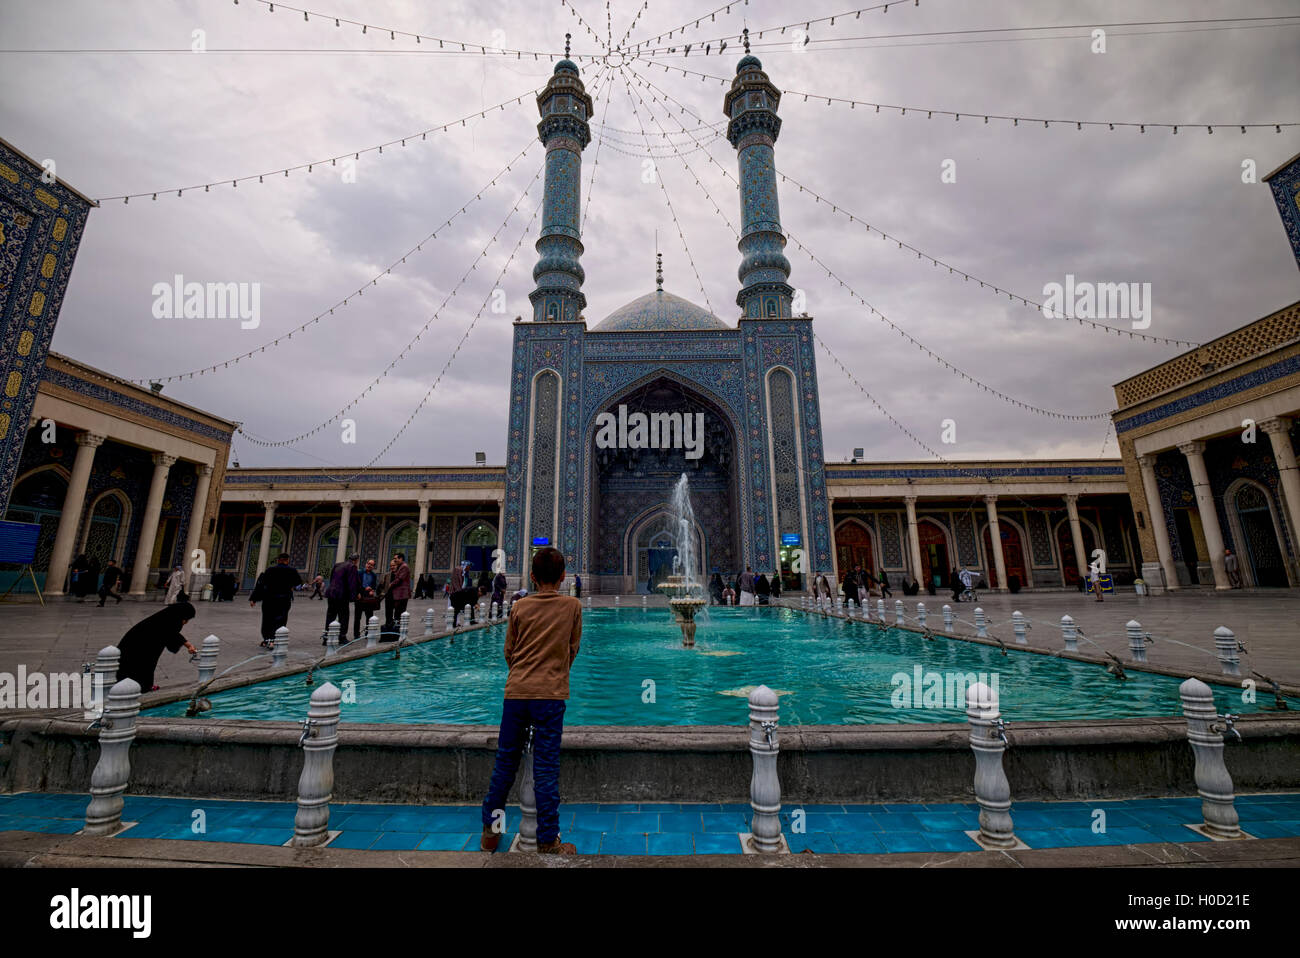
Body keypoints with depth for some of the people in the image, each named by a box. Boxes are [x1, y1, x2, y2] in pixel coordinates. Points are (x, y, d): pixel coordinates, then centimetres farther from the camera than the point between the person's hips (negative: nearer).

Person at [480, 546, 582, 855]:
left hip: (516, 692, 2)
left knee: (504, 763, 16)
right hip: (551, 694, -2)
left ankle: (490, 830, 30)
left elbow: (509, 652, 12)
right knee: (546, 769, 5)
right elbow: (573, 649, 10)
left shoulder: (520, 606, 4)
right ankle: (548, 842, 15)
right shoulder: (573, 606, 0)